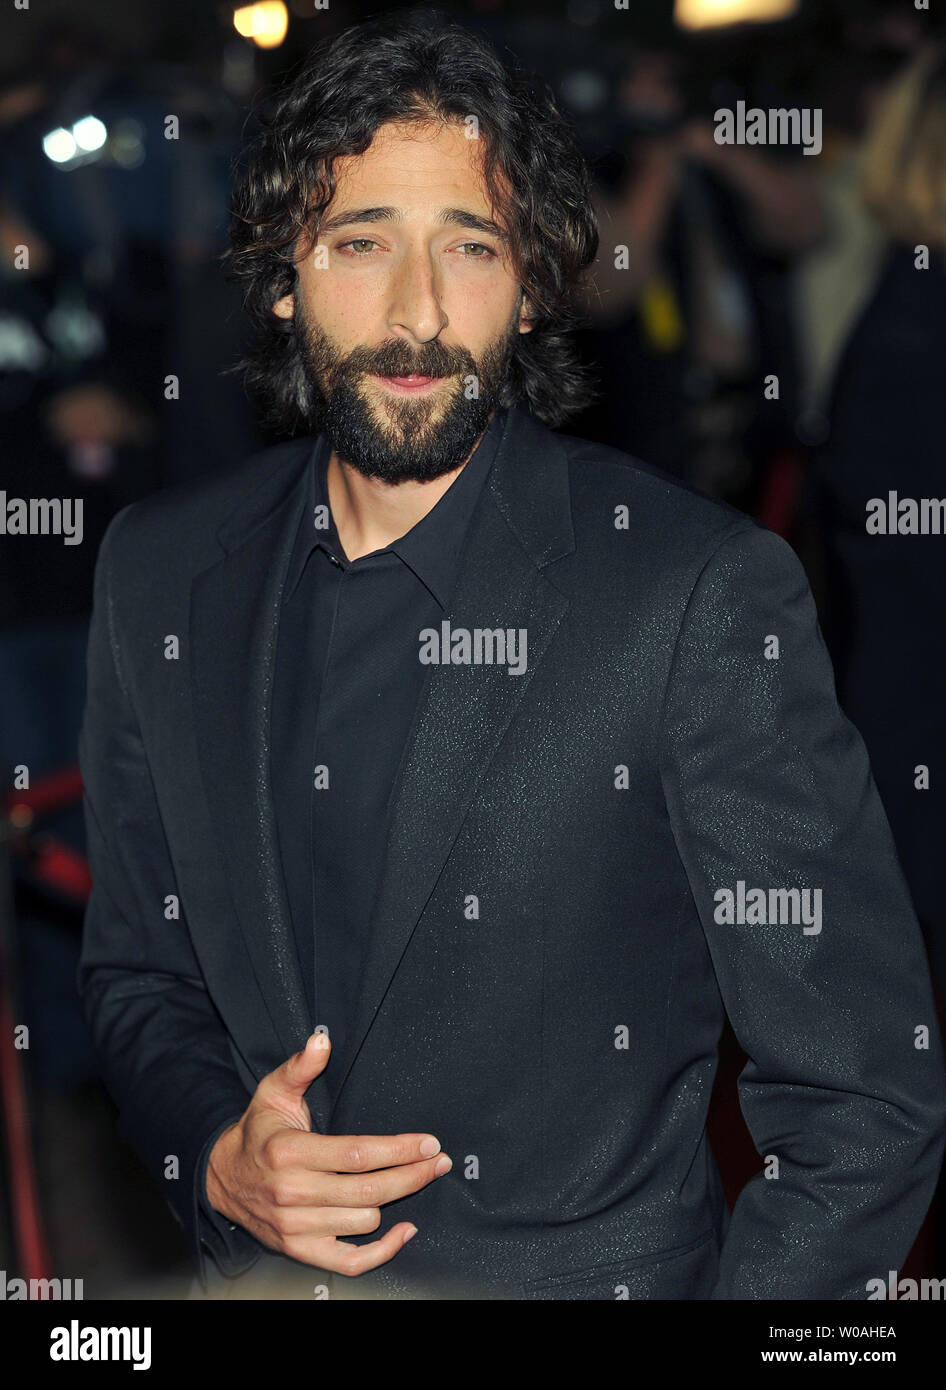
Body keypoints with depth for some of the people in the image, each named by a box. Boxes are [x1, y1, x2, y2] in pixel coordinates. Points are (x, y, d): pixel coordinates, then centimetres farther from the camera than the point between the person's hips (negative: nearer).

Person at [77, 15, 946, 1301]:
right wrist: (218, 1157, -11)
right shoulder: (164, 574, -2)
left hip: (588, 1270, -4)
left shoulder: (704, 593, -17)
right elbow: (134, 970, 7)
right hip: (253, 1270, 4)